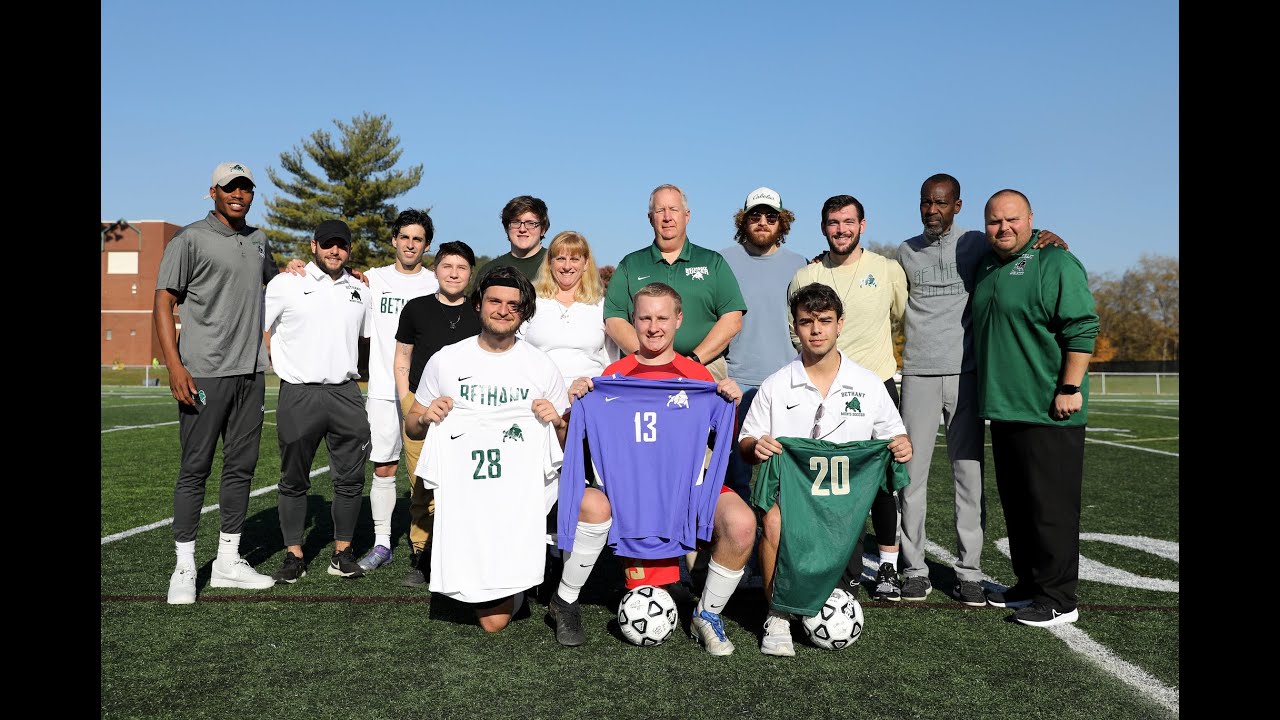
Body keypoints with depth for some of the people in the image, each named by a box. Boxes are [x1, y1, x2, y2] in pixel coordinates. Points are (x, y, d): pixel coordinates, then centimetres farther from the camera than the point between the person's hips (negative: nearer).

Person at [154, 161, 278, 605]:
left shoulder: (258, 241, 16)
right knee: (196, 468, -1)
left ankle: (228, 561, 19)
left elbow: (273, 284, 37)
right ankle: (184, 567, 9)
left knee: (241, 467, 9)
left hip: (251, 372, 6)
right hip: (204, 373, -6)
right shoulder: (190, 240, -2)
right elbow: (163, 304, -7)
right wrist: (174, 365, -17)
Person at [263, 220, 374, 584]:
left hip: (346, 393, 3)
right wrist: (284, 364, 4)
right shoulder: (286, 284, 3)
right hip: (299, 394, -3)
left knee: (351, 478, 3)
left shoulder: (360, 291, 13)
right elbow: (260, 330, 6)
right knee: (294, 481, 5)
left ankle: (343, 554, 15)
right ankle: (294, 556, 15)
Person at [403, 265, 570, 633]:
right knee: (493, 620, -5)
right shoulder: (445, 361, 6)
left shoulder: (541, 366, 6)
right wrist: (426, 419, -7)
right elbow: (412, 426, 15)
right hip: (465, 496, 1)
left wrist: (557, 423, -10)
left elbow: (567, 442, 12)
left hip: (524, 496, 0)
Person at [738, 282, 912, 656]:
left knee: (849, 527, -27)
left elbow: (894, 436, 15)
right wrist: (756, 446, -15)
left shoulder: (869, 384, 9)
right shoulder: (775, 386, 7)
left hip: (846, 490, 2)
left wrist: (902, 446, -8)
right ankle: (777, 618, -15)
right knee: (776, 520, -32)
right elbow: (745, 446, 9)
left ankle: (837, 595, 10)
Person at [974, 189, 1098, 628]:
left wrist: (1070, 388, -19)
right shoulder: (986, 268, 16)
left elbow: (1081, 329, -14)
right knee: (1017, 505, 14)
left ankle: (1058, 599, 6)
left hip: (1047, 411, -8)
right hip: (1002, 409, 8)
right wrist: (988, 392, 21)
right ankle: (1029, 586, 25)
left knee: (1051, 507, -3)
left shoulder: (1055, 263, -8)